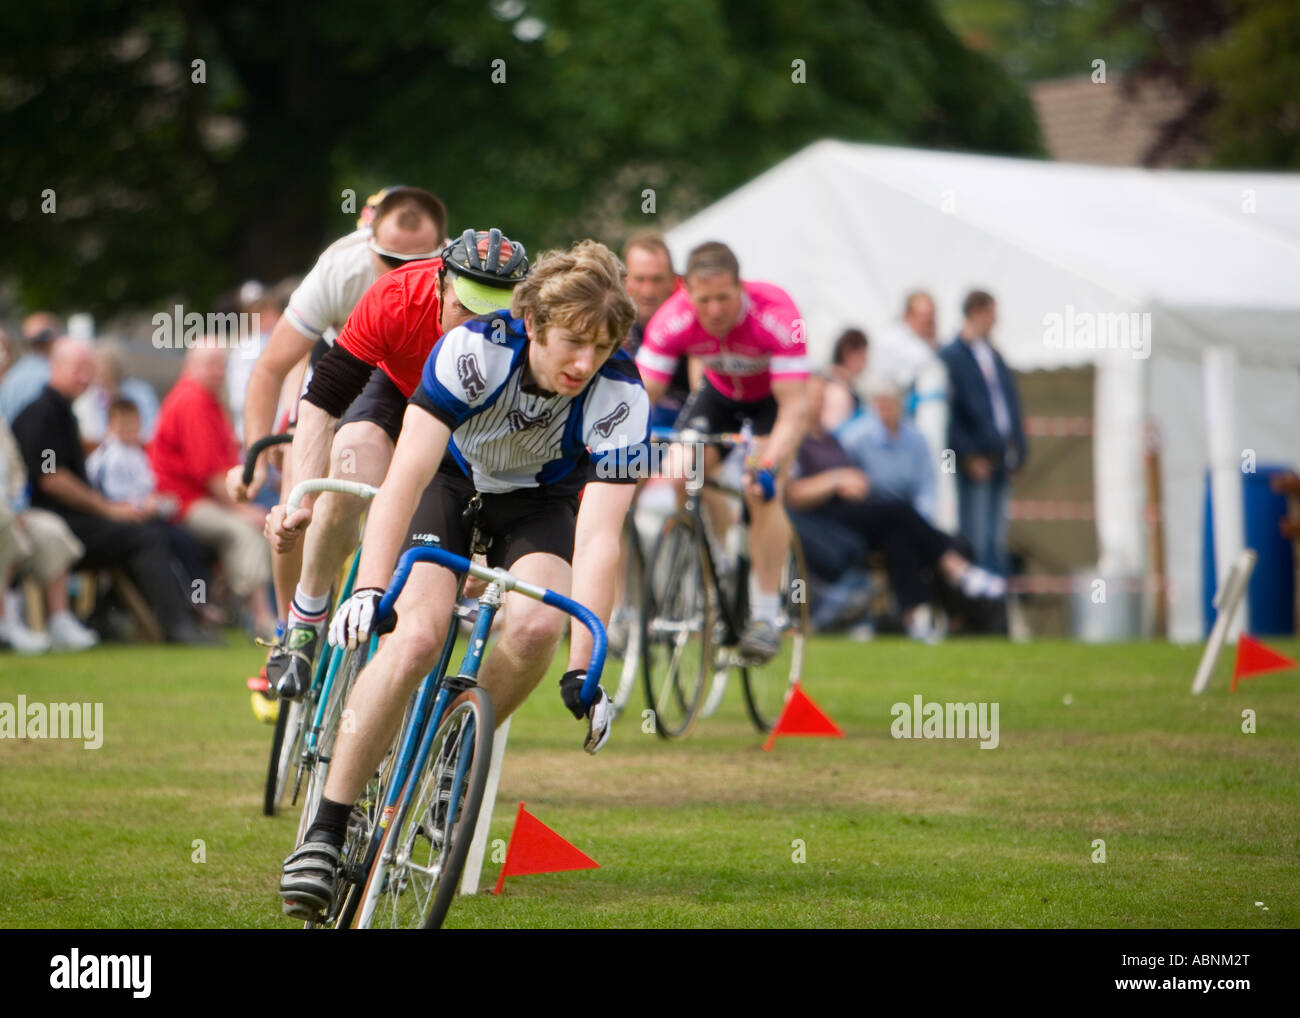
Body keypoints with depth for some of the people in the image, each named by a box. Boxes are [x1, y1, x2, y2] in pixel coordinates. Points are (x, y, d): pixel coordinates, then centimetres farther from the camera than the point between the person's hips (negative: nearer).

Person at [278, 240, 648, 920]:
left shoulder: (620, 396, -29)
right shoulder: (474, 350, -33)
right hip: (452, 480, -1)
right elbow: (406, 478, -36)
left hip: (539, 500, 1)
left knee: (537, 624, -30)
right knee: (419, 632, -26)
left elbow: (599, 533, -32)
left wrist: (583, 670, -38)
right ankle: (325, 831, -19)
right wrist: (369, 590, -48)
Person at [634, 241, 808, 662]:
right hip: (719, 390, 3)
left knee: (762, 493, -22)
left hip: (774, 393, -3)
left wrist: (769, 465, -53)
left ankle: (766, 615, -15)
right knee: (684, 473, -18)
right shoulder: (673, 320, -32)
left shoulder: (776, 316, -39)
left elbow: (795, 407, -39)